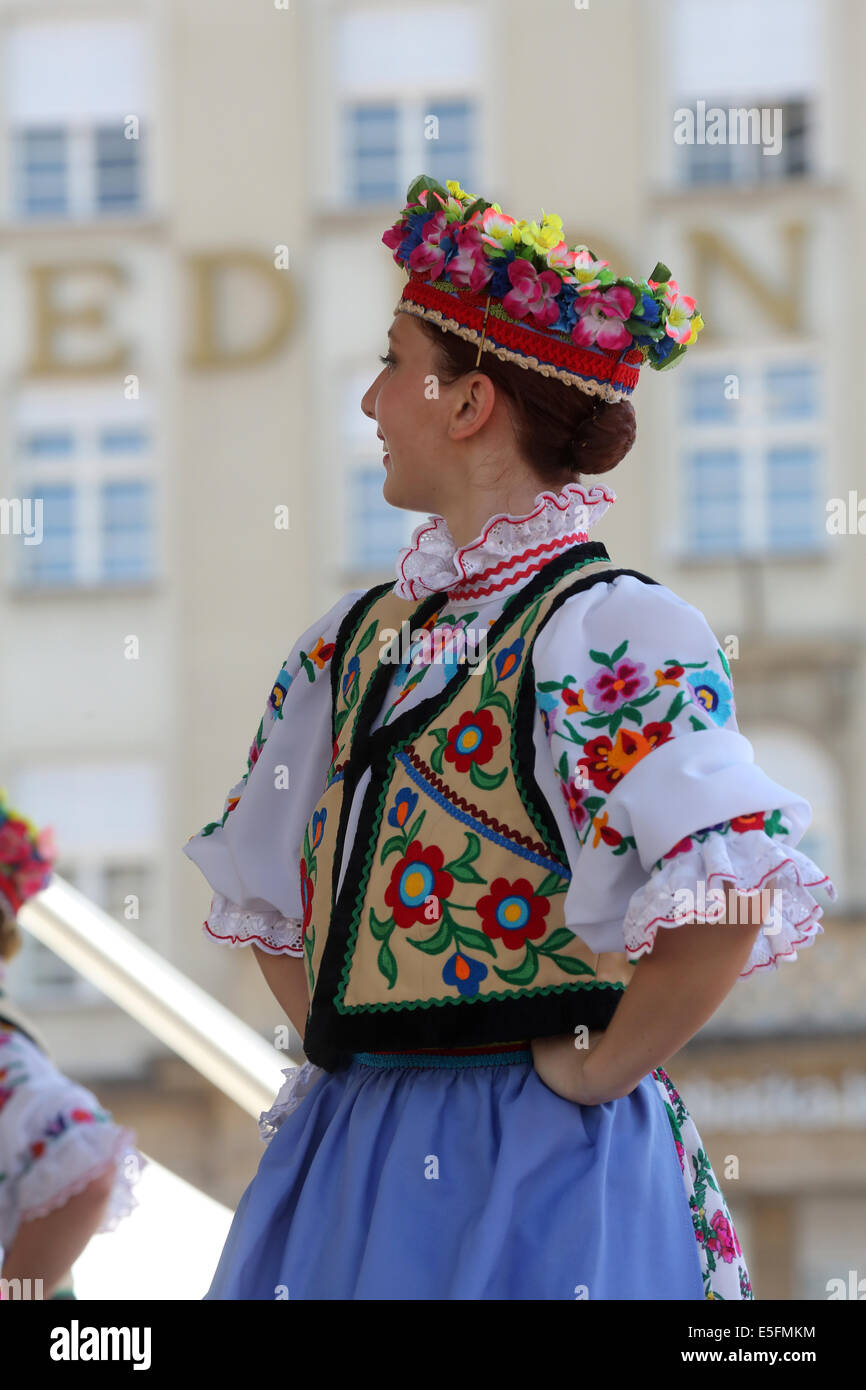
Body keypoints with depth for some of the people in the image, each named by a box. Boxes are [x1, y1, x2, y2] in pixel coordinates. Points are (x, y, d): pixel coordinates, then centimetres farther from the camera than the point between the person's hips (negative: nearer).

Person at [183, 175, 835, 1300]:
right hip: (349, 1151, 7)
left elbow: (731, 896, -25)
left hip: (534, 1174, -7)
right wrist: (338, 1047, 9)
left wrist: (591, 1071, -15)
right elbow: (267, 888, 22)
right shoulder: (359, 638, 11)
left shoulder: (607, 632, -12)